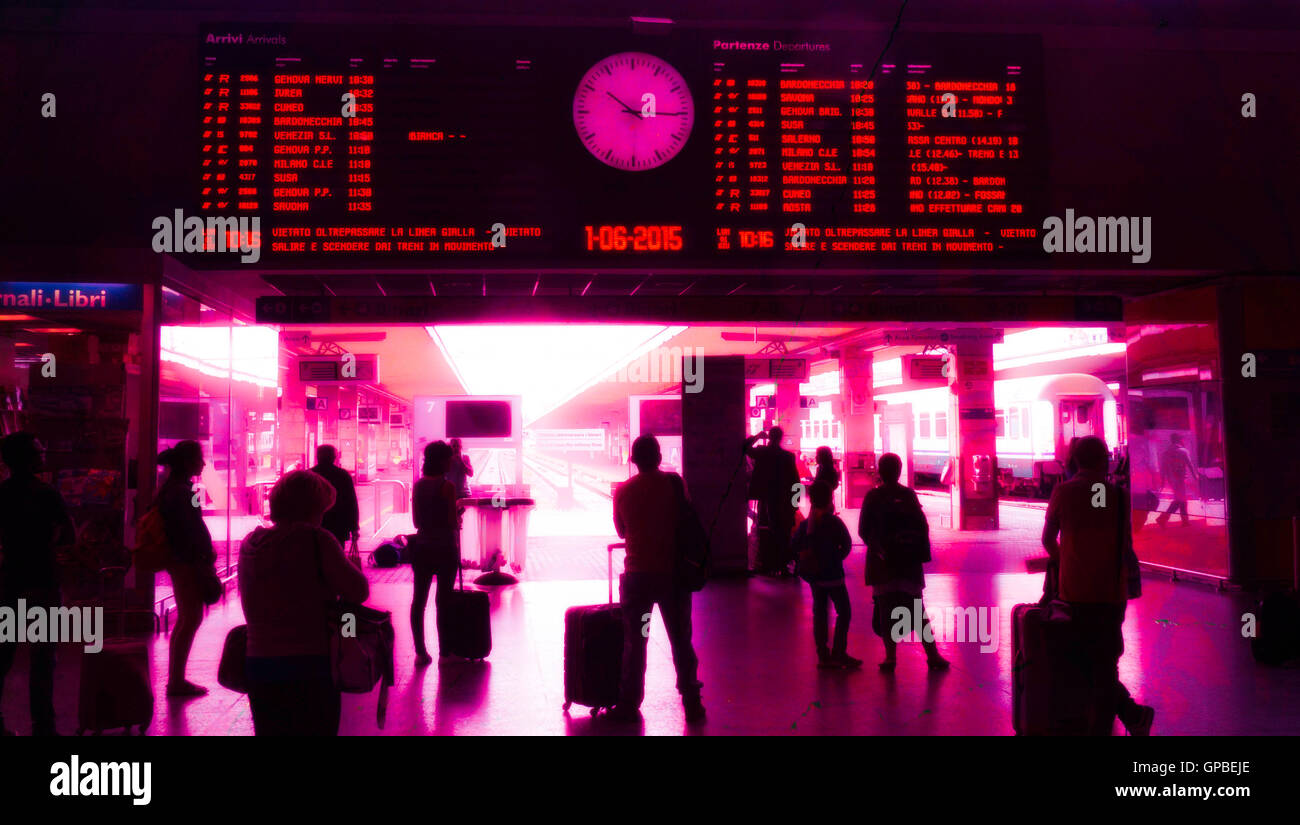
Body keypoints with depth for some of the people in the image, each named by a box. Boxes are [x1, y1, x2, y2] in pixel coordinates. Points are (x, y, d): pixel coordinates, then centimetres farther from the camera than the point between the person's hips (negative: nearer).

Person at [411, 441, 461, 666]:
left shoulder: (418, 485, 4)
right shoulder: (447, 485, -14)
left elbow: (416, 521, 8)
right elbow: (454, 522, -15)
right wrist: (458, 516, 6)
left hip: (422, 546, 5)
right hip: (444, 548, -5)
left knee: (418, 599, 9)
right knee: (443, 601, 3)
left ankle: (420, 652, 14)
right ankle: (444, 653, 9)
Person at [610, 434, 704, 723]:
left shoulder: (623, 491, -1)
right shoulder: (674, 483, -5)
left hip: (637, 575, 0)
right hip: (672, 572, 0)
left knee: (634, 642, 9)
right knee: (681, 641, 9)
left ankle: (629, 705, 12)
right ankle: (692, 704, 14)